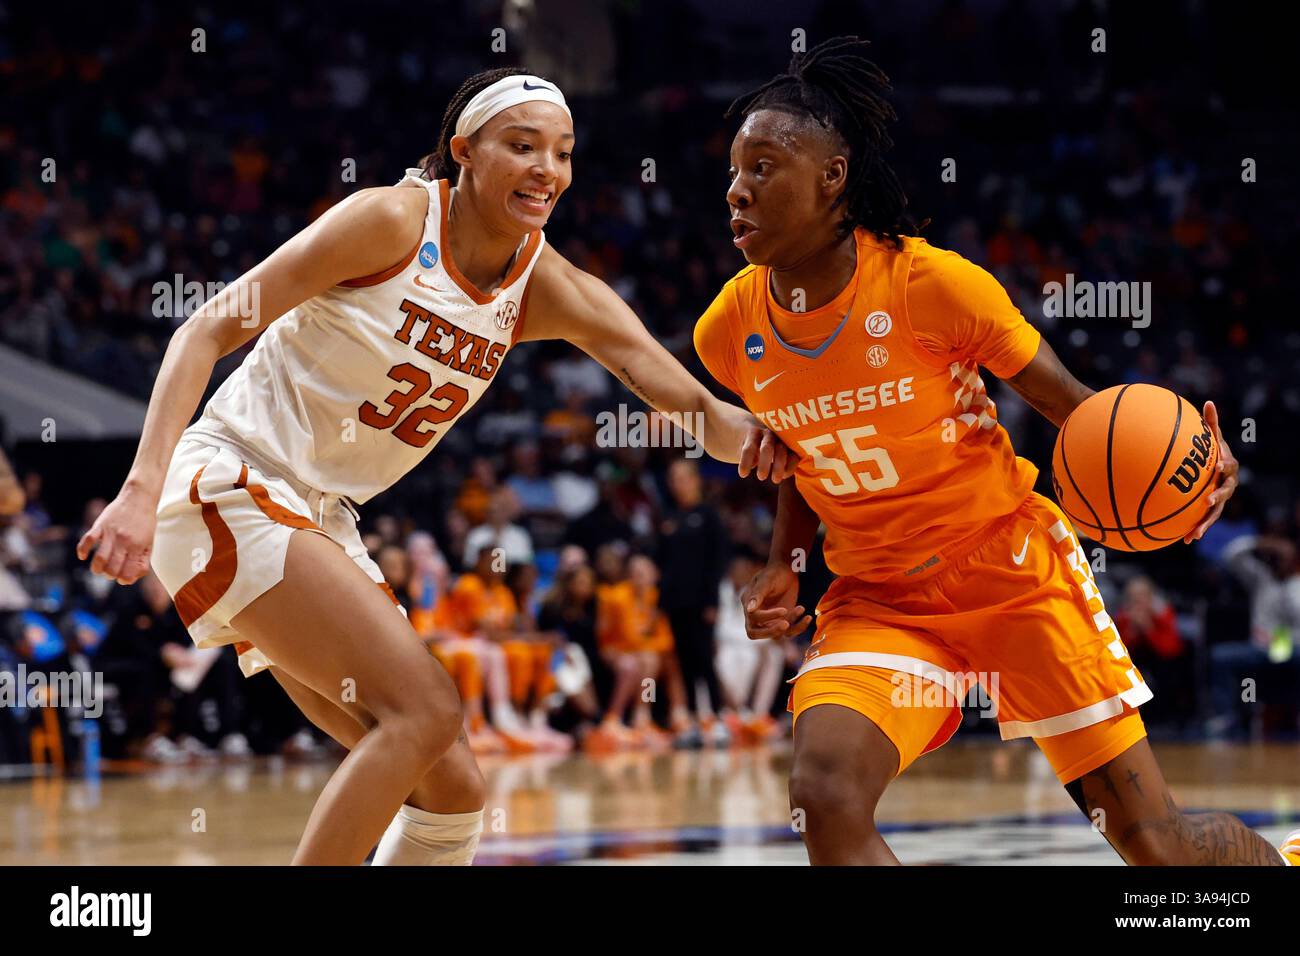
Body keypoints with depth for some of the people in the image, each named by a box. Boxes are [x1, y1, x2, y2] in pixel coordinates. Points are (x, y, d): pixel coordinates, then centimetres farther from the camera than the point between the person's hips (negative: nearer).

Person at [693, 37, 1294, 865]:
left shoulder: (929, 282, -17)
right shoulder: (730, 333, -5)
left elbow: (1078, 408, -8)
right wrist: (783, 570, 4)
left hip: (1013, 570, -3)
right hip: (878, 600, 3)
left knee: (1154, 839, 1)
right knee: (825, 796, -26)